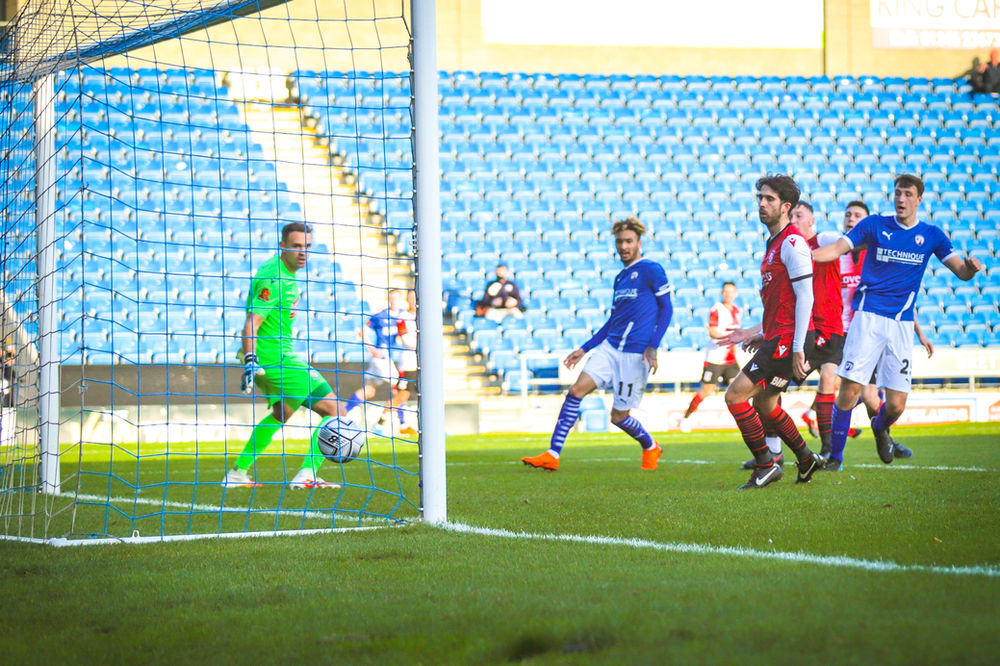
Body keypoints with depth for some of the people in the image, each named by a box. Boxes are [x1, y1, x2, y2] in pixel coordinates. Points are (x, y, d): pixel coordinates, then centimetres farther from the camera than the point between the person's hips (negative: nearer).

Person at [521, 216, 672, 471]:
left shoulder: (651, 270, -5)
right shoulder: (620, 278, 18)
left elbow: (666, 309, -7)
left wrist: (652, 347, -17)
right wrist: (584, 349, 23)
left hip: (635, 353, -7)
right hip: (609, 347, 7)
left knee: (619, 416, 0)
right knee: (577, 389, -12)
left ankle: (651, 448, 31)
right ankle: (552, 455, -13)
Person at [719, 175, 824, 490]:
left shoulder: (792, 243, -13)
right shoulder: (774, 244, 18)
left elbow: (805, 297, -18)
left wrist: (798, 349, -22)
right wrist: (757, 334, 25)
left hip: (788, 340, -10)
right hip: (776, 337, 10)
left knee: (735, 396, -12)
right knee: (764, 403, 20)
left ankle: (766, 465, -6)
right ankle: (806, 460, 31)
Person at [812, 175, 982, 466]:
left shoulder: (931, 235, 8)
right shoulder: (874, 225, 5)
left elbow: (962, 272, 6)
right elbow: (837, 249, 2)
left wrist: (970, 267, -18)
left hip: (901, 324, 2)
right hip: (868, 318, -2)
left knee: (896, 405, -2)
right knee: (850, 390, -16)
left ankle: (880, 428, 34)